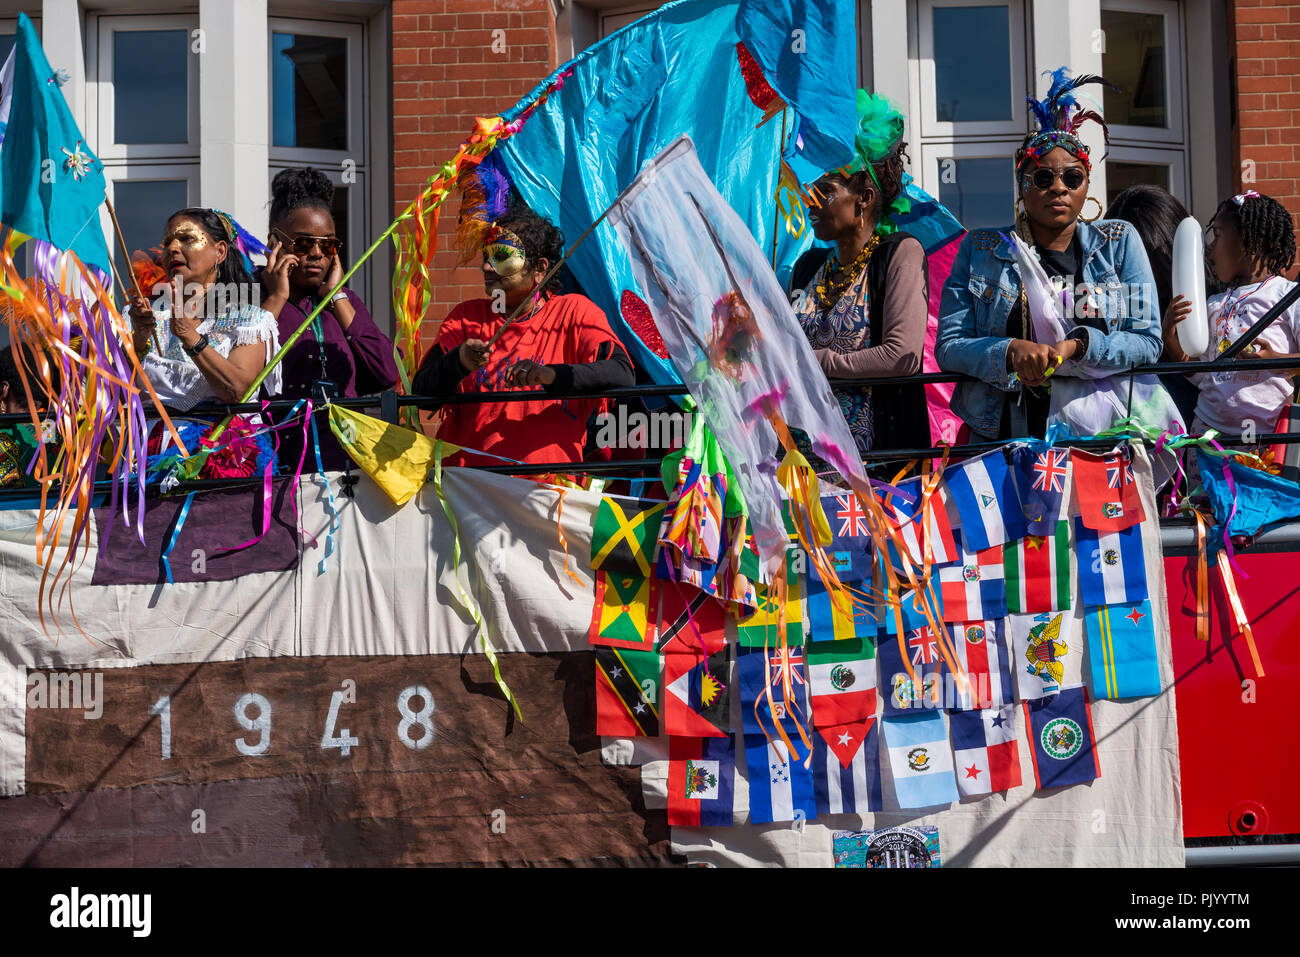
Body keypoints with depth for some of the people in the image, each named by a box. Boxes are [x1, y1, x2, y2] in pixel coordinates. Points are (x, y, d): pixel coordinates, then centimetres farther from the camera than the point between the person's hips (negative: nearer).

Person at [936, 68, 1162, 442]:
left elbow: (1147, 341, 5)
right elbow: (948, 347, 3)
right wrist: (1012, 351, -16)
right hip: (1003, 437, 0)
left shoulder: (1120, 243, 12)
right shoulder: (980, 250, 10)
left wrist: (1077, 345, -13)